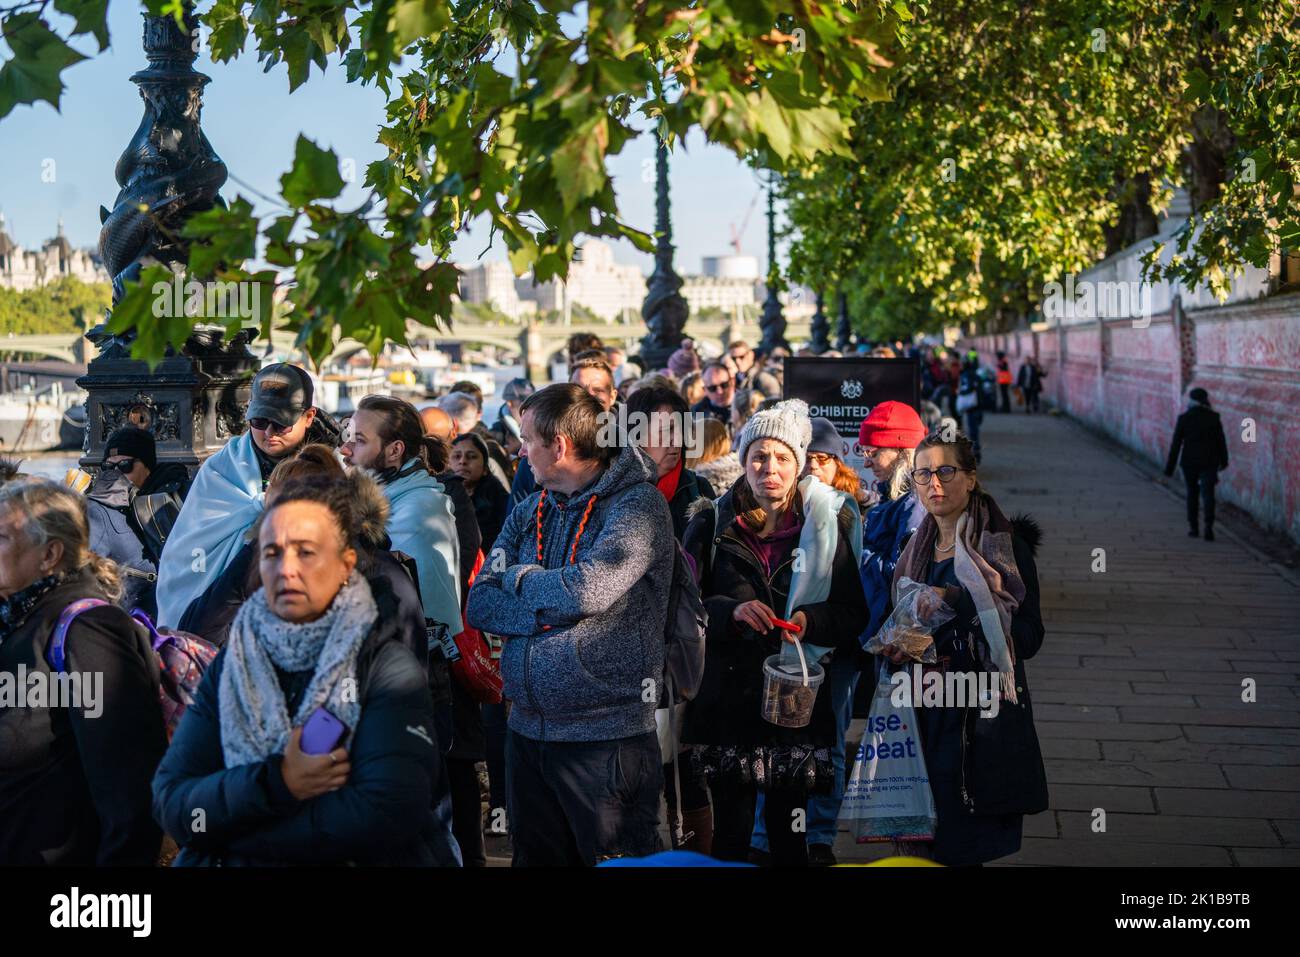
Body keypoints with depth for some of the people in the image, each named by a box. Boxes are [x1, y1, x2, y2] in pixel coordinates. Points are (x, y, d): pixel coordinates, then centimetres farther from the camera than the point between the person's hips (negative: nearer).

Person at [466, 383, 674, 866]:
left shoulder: (638, 505, -9)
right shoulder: (528, 513, 12)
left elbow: (588, 588, -24)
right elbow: (480, 605, 4)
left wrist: (519, 578, -5)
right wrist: (553, 606, -14)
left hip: (607, 733, -7)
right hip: (527, 730, 7)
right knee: (535, 857, 16)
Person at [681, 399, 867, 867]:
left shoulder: (828, 522, 3)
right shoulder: (711, 524, 4)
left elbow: (853, 613, 2)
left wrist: (810, 620, -17)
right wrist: (731, 611, -16)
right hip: (727, 698, 0)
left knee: (789, 829, 7)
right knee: (731, 829, 3)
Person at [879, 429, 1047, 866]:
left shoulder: (1005, 546, -7)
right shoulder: (918, 550, 12)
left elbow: (1029, 638, -13)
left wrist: (959, 602, -20)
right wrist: (903, 652, 1)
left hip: (983, 718, -6)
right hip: (928, 713, 6)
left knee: (960, 849, -4)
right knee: (931, 848, 8)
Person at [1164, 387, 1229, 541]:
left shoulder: (1183, 418, -7)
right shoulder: (1213, 418, -5)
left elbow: (1176, 444, -7)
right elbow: (1221, 441, 2)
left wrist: (1170, 467, -2)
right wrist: (1223, 460, 17)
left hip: (1189, 461, 0)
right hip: (1209, 462, 0)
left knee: (1192, 493, 17)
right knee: (1208, 494, -3)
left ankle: (1193, 527, 20)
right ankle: (1209, 526, -21)